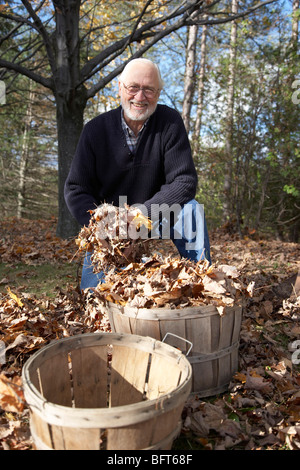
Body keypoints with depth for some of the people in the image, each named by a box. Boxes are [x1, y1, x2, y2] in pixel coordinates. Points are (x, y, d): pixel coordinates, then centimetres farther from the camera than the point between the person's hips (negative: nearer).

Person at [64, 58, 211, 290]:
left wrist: (141, 214, -31)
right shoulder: (96, 129, -8)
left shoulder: (170, 122, -11)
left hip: (157, 220, 0)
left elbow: (185, 181, -17)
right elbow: (75, 190, -8)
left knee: (191, 210, -29)